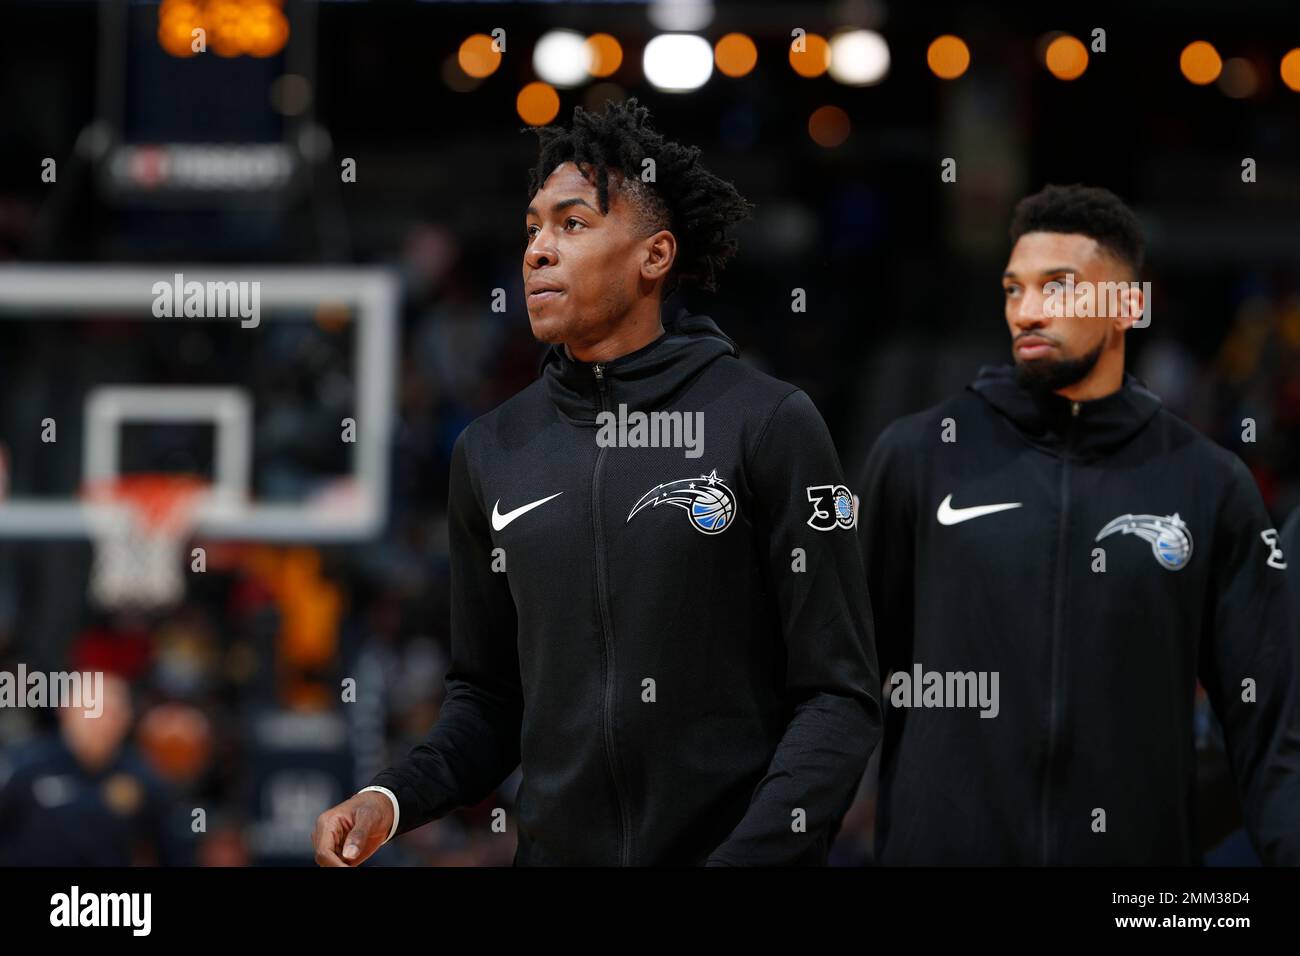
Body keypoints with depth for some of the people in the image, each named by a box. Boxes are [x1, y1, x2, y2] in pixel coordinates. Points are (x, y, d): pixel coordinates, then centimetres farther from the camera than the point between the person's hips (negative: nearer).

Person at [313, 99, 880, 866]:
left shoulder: (769, 425, -7)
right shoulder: (492, 452, 6)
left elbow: (840, 696, -9)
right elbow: (489, 696, 13)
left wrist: (745, 858, -20)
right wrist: (395, 800, -6)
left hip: (739, 846, -4)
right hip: (556, 847, 4)